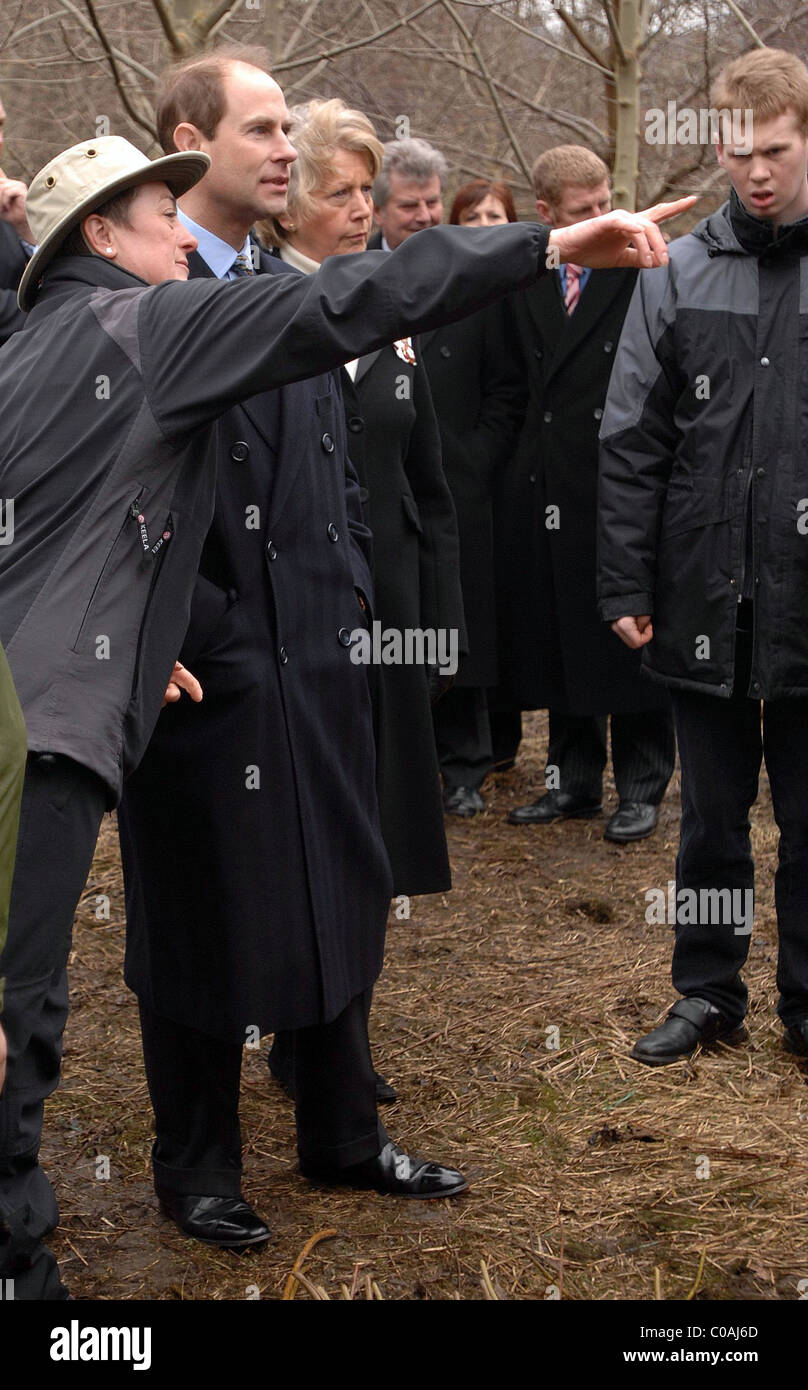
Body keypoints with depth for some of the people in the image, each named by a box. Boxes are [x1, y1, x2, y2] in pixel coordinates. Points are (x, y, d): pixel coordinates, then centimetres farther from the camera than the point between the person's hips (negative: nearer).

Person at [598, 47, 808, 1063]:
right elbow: (630, 443, 2)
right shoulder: (679, 275, 3)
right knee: (712, 815, 13)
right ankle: (709, 993, 28)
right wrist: (627, 585, -3)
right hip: (708, 597, 1)